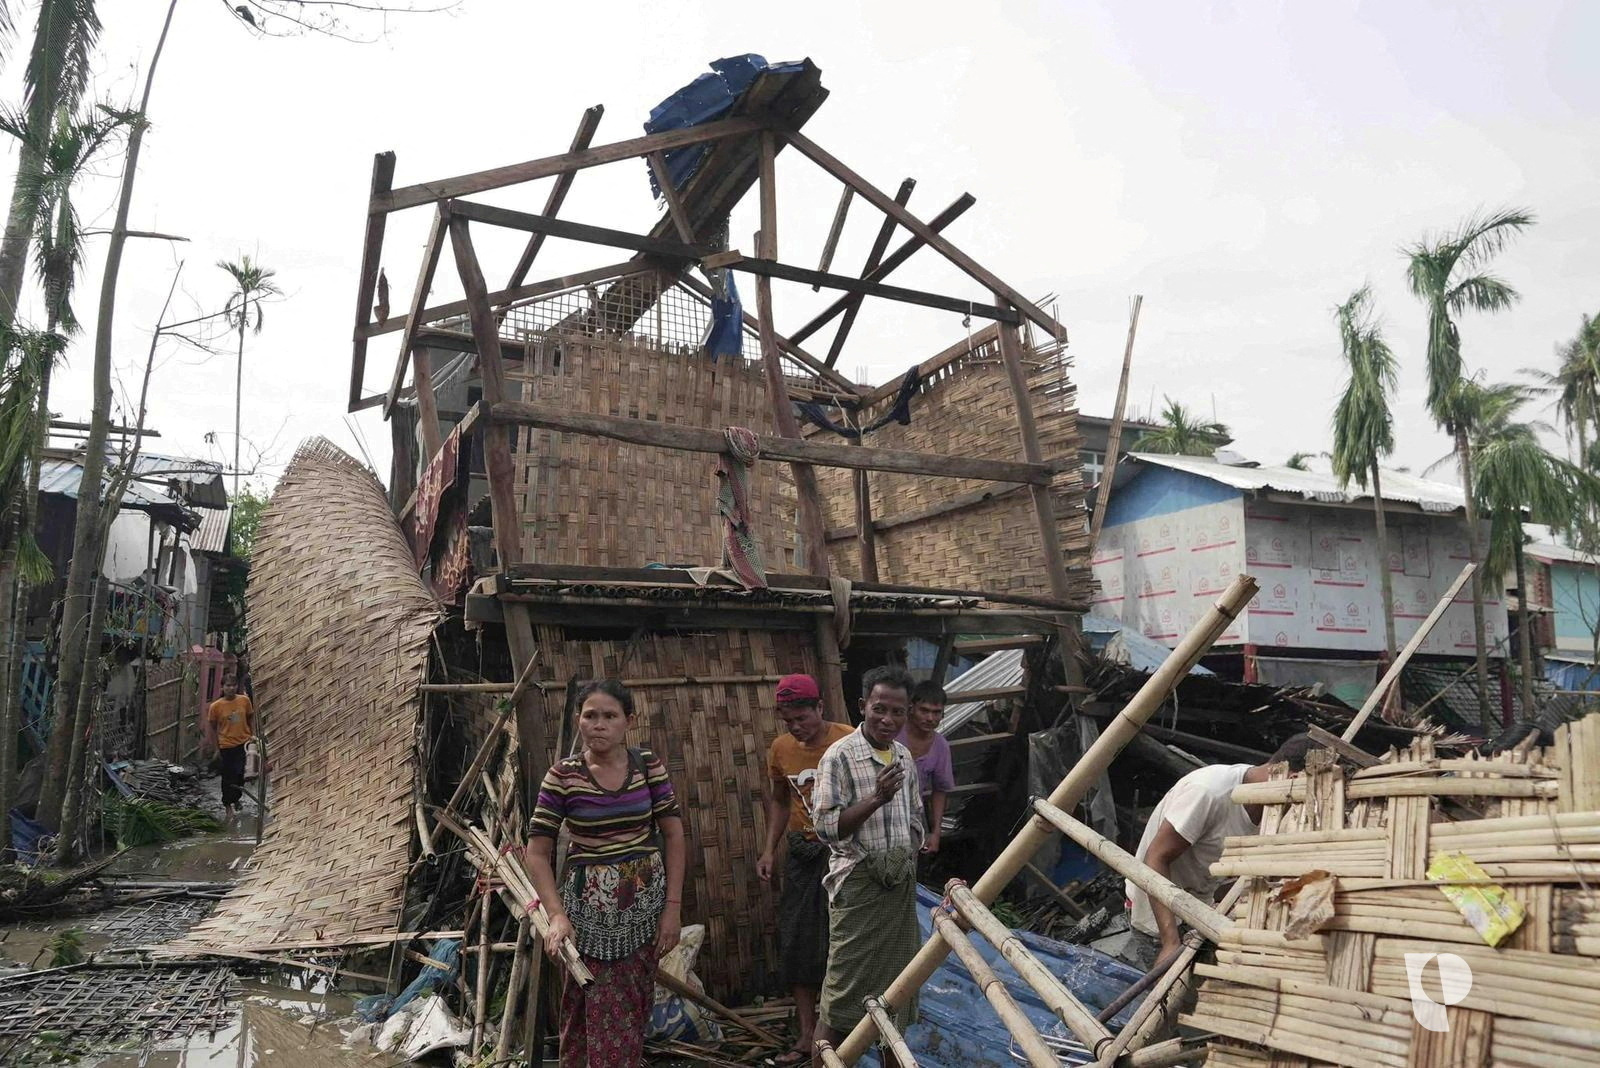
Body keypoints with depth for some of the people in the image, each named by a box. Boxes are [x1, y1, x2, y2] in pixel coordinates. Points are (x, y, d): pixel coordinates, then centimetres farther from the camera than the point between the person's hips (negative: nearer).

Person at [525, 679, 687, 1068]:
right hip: (591, 907, -2)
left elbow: (673, 833, 2)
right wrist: (557, 914, -18)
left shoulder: (648, 765, -3)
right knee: (598, 1017, 3)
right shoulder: (562, 776, -9)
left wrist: (673, 906, -2)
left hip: (646, 902, 3)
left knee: (635, 1011, 13)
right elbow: (537, 853, -7)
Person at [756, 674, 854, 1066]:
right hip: (801, 853, 5)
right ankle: (806, 1035, 21)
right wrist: (770, 849, 7)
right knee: (796, 943, 8)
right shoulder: (780, 748, 2)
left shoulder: (848, 742, -15)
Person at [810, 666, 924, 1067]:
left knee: (896, 985, 15)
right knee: (842, 993, -3)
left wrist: (910, 861, 9)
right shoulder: (840, 756, -13)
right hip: (858, 884, -6)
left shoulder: (904, 756, 8)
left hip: (900, 884, 7)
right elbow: (826, 826, -17)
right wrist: (877, 798, -25)